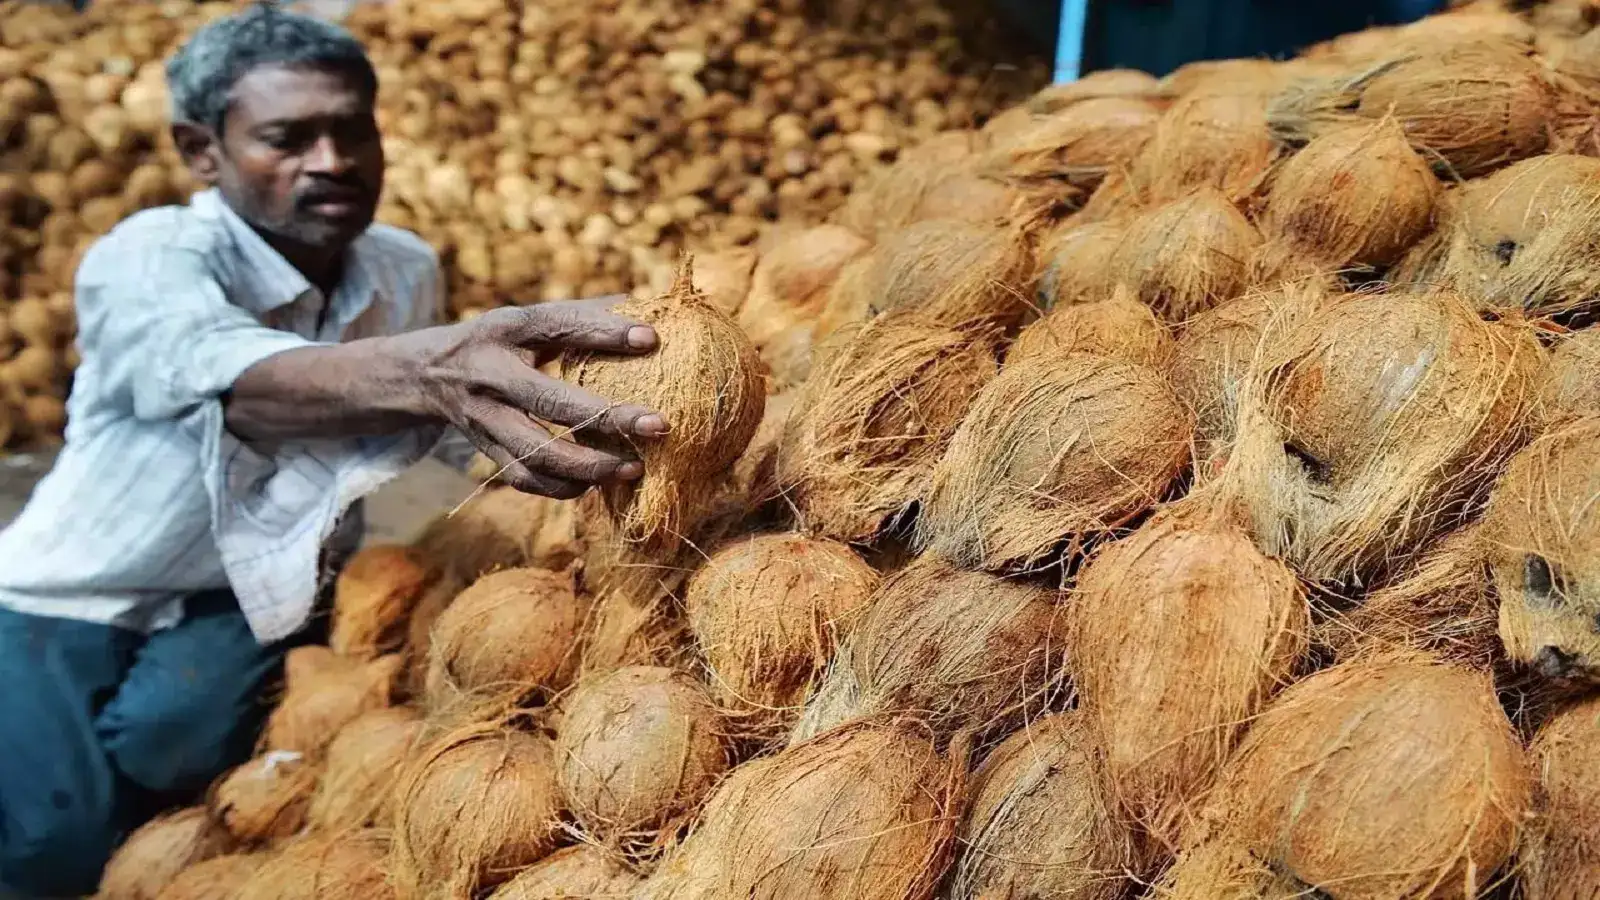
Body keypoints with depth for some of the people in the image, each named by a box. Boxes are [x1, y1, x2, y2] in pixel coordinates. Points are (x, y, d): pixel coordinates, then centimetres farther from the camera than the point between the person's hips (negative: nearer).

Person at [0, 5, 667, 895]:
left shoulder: (407, 269, -8)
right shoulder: (143, 259, -24)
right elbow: (244, 383, -48)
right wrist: (425, 371, -66)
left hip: (246, 592, 3)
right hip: (74, 597, -3)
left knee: (164, 746, -24)